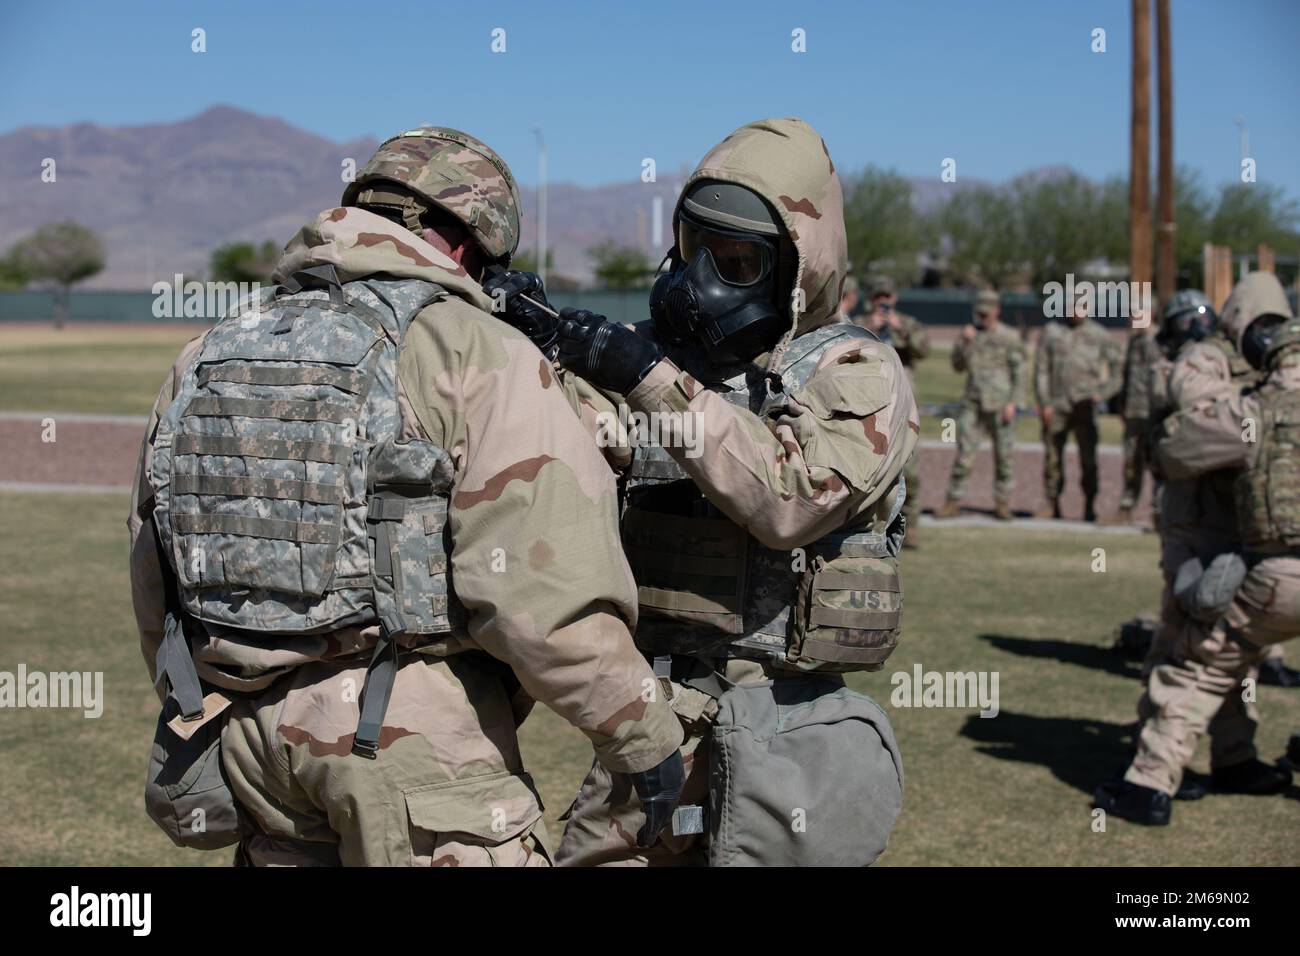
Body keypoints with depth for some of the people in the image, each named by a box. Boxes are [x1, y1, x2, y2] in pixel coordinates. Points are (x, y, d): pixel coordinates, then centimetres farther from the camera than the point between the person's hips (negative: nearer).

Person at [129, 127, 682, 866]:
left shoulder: (210, 356, 11)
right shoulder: (476, 355, -9)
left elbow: (155, 587, 17)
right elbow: (543, 587, -18)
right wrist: (647, 738, -6)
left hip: (245, 736, 6)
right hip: (417, 743, -6)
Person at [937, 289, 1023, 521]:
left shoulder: (1010, 338, 0)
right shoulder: (970, 333, 9)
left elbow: (1018, 373, -1)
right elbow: (959, 365, 4)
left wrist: (1013, 403, -10)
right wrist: (965, 343, -11)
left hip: (1000, 403, -2)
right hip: (972, 403, 2)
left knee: (1004, 454, 2)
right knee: (964, 452, -3)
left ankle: (1002, 502, 12)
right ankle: (953, 501, 1)